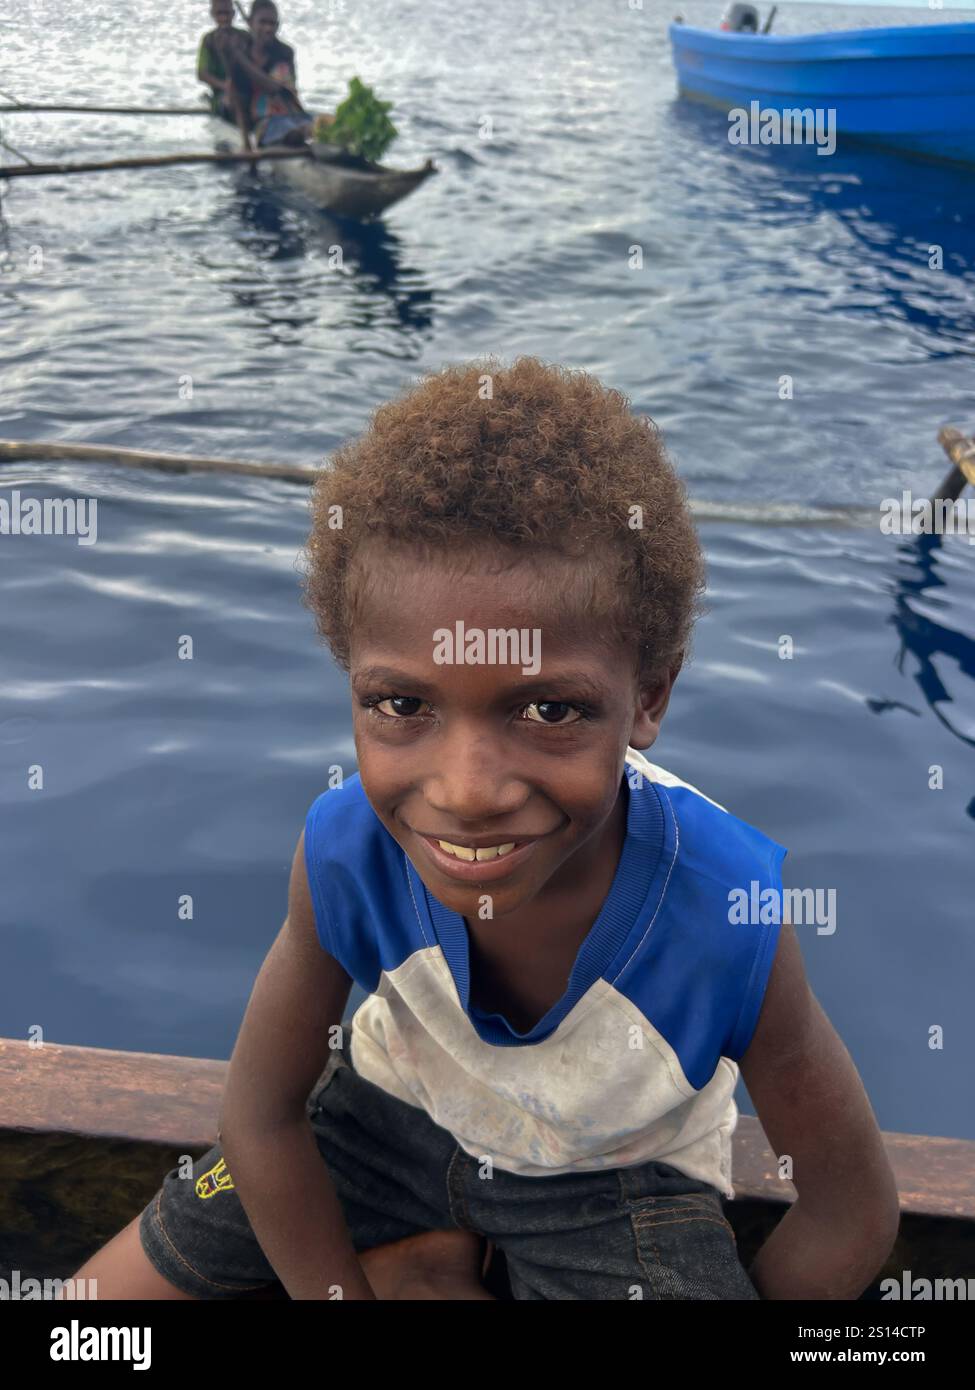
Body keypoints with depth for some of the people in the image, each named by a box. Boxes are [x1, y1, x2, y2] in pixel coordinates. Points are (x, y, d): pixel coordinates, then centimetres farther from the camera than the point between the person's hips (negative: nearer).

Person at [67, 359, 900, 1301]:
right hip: (400, 1106, 2)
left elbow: (852, 1214, -18)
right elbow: (261, 1118, -12)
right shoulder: (345, 853, -29)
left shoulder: (728, 918, -35)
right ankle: (421, 1262, 19)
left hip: (615, 1171, -1)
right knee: (106, 1290, 3)